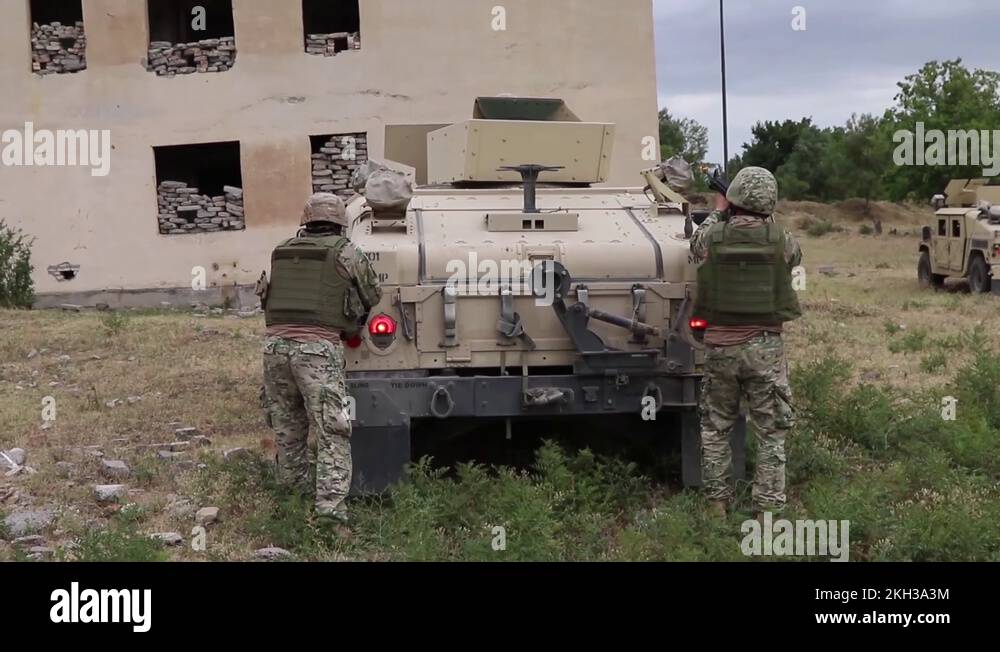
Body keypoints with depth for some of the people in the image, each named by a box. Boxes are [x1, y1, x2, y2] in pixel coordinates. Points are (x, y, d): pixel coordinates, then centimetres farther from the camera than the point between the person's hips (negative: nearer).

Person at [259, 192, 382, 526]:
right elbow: (373, 296, 14)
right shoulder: (347, 254, 5)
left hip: (275, 343, 5)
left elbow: (271, 295, 17)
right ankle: (331, 505, -13)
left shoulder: (281, 252, 16)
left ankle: (294, 493, 29)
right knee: (332, 432, -4)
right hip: (318, 348, -4)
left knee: (287, 430, 18)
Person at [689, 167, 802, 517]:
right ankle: (767, 508, 6)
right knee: (771, 433, 7)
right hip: (765, 347, -1)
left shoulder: (711, 237, -6)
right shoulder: (779, 239, -8)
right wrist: (765, 220, 26)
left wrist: (718, 211, 34)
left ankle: (717, 503, 23)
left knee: (715, 428, 17)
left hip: (720, 346, 1)